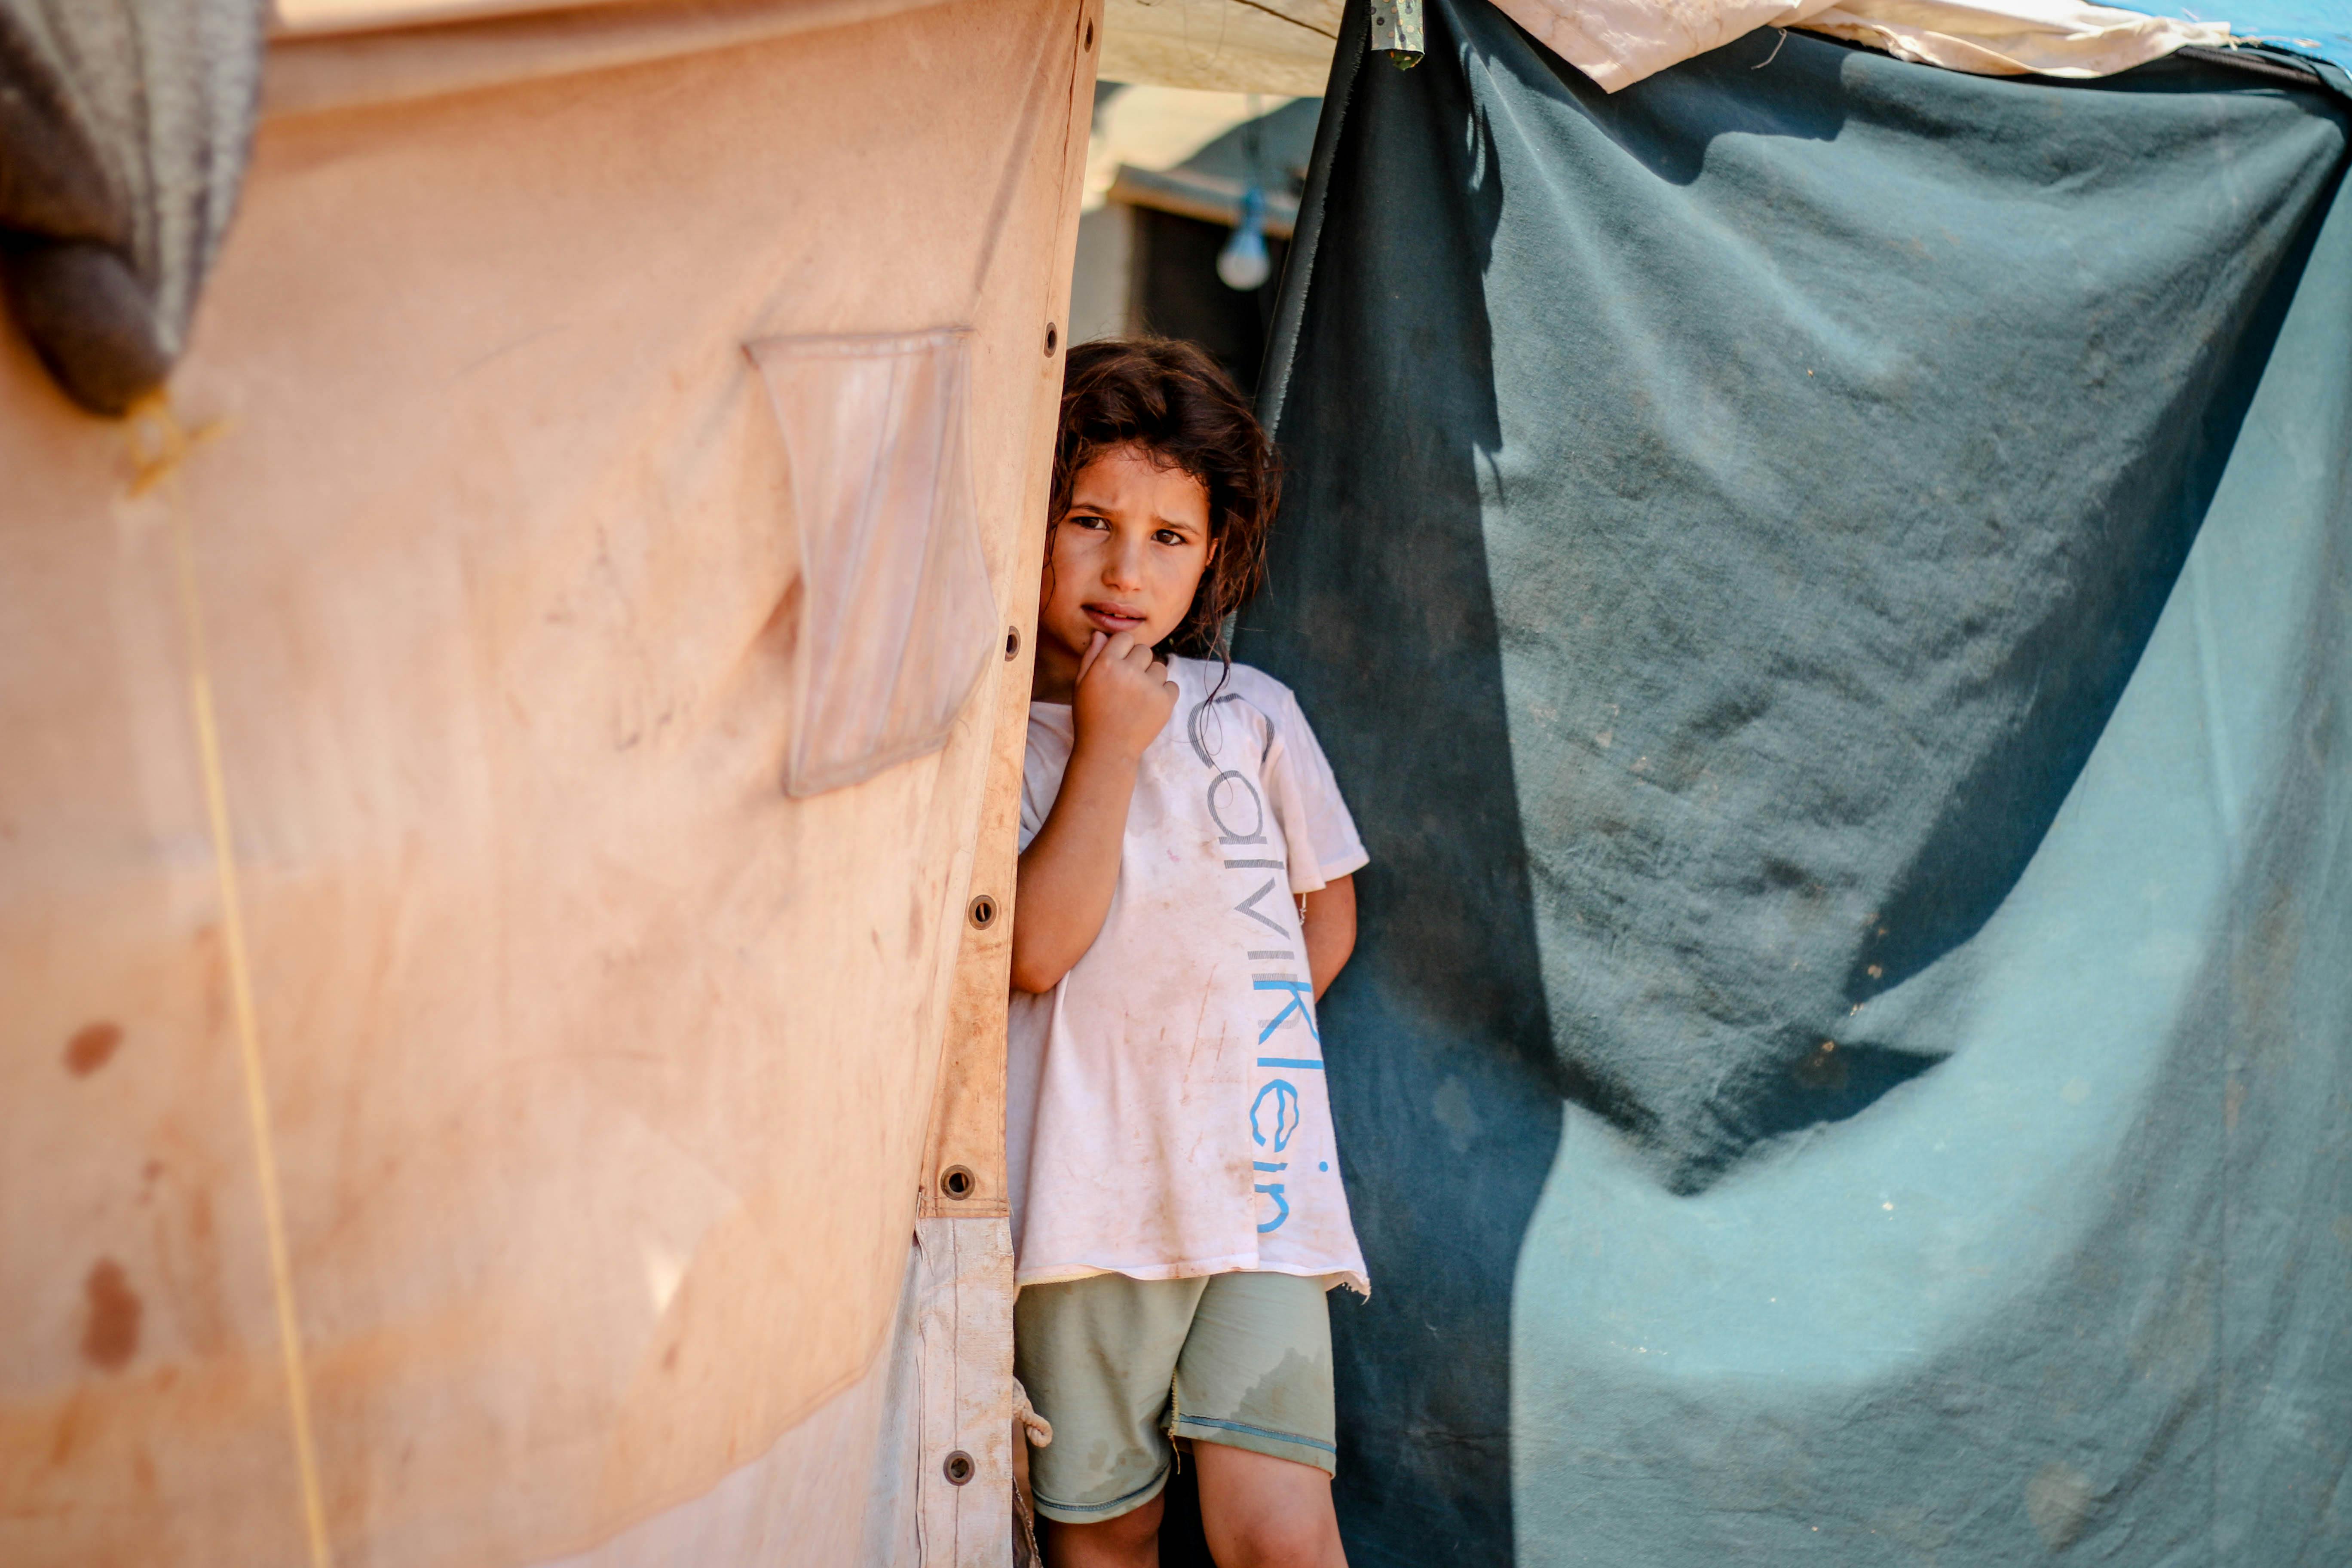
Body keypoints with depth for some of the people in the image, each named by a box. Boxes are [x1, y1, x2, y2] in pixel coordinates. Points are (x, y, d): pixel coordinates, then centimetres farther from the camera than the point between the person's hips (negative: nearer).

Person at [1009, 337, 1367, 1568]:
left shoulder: (1251, 716, 3)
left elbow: (1326, 918, 15)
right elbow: (1036, 948, -14)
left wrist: (1225, 1048, 7)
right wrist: (1108, 748, -14)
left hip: (1255, 1177, 0)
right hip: (1082, 1190, 0)